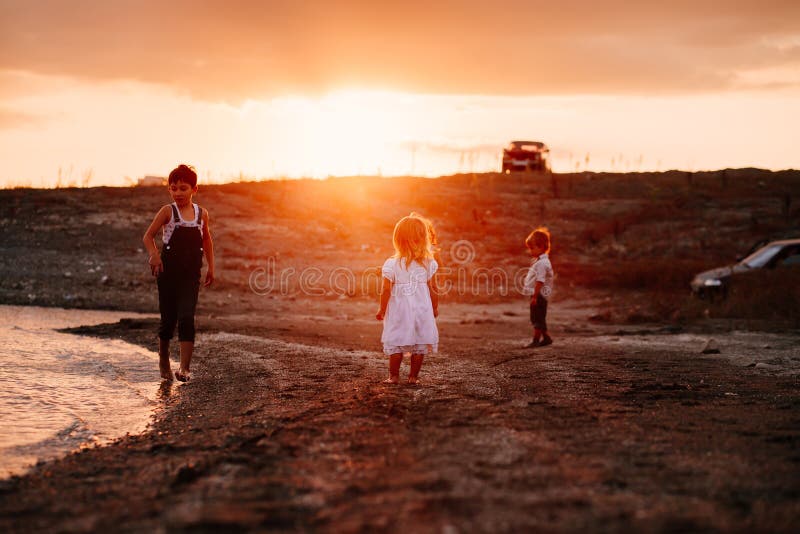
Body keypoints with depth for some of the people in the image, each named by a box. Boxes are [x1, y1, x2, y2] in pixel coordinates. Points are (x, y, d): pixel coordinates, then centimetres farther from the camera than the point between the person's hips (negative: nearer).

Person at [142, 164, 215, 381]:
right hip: (169, 272, -1)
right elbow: (148, 236, -1)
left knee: (187, 319, -11)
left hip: (190, 275, 1)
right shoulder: (168, 211, -3)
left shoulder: (202, 214, 5)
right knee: (169, 319, 6)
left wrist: (211, 267, 17)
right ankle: (164, 361, 30)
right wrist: (154, 254, -20)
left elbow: (207, 240, 21)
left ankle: (184, 368, -12)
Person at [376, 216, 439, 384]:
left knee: (395, 344, 9)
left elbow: (386, 290, -8)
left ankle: (394, 376, 12)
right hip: (422, 310, 1)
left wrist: (382, 310, 3)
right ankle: (413, 376, 12)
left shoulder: (392, 264, -11)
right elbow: (432, 289, 1)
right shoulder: (428, 263, -5)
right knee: (420, 345, 9)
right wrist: (435, 307, 15)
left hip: (399, 311, -1)